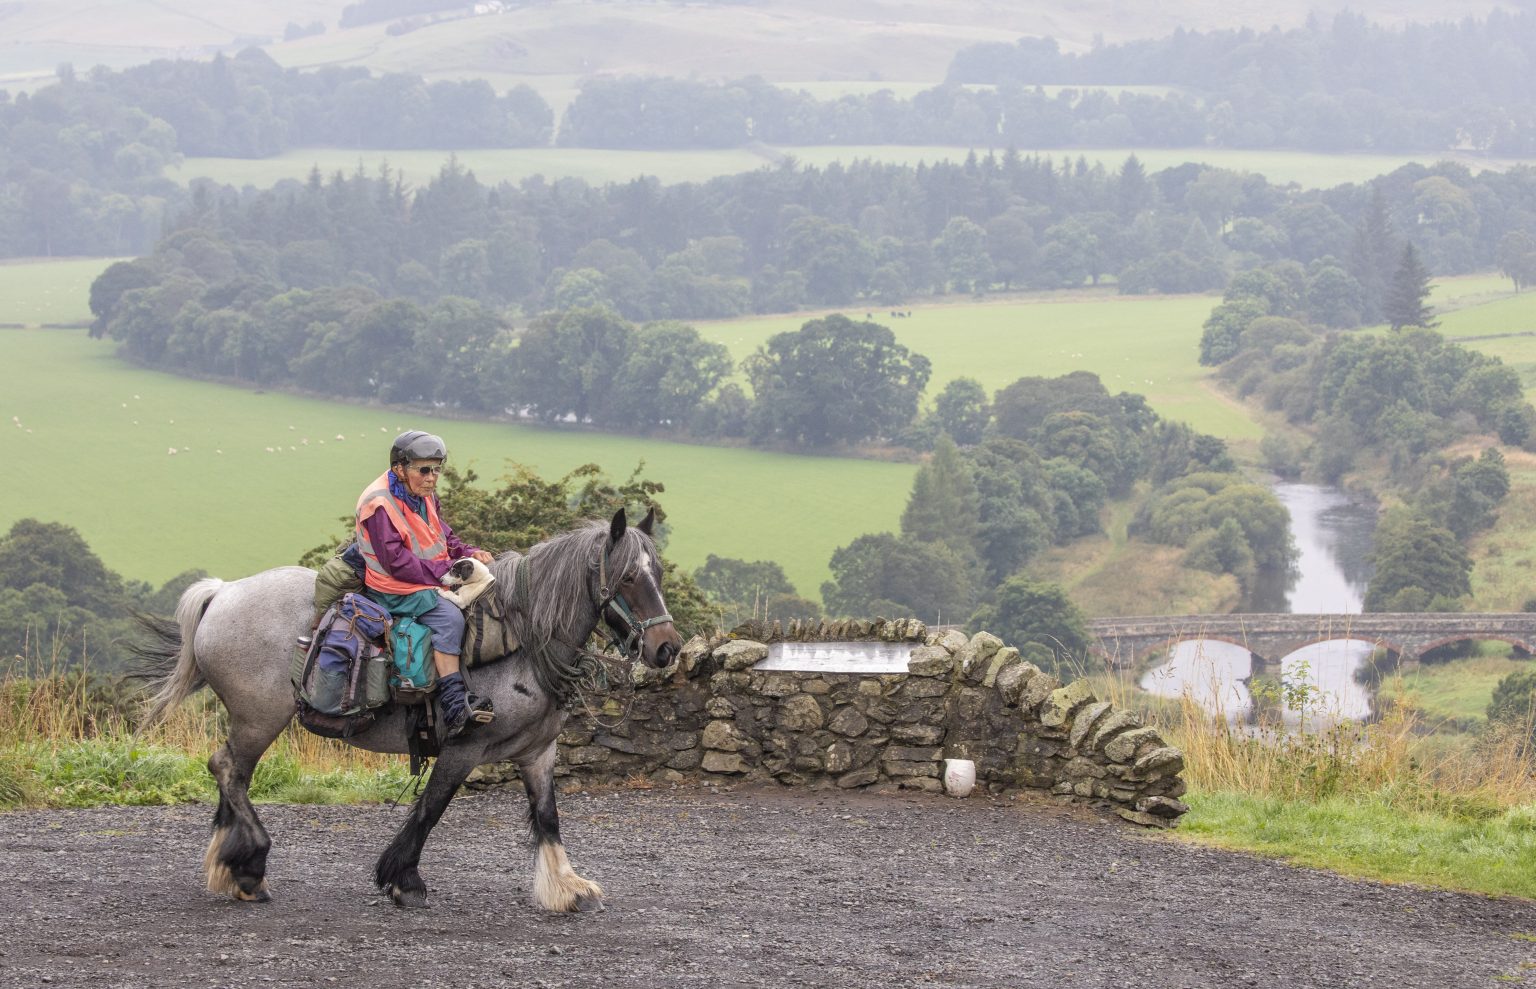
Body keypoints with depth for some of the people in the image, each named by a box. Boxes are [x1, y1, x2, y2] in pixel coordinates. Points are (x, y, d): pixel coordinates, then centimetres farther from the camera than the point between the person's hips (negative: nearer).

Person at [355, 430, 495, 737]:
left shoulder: (425, 495, 10)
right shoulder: (380, 504, -19)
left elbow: (444, 538, 20)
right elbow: (398, 563, -23)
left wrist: (469, 553, -1)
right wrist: (450, 571, -22)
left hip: (433, 580, 10)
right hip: (394, 590, -10)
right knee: (449, 617, -28)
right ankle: (455, 707, -34)